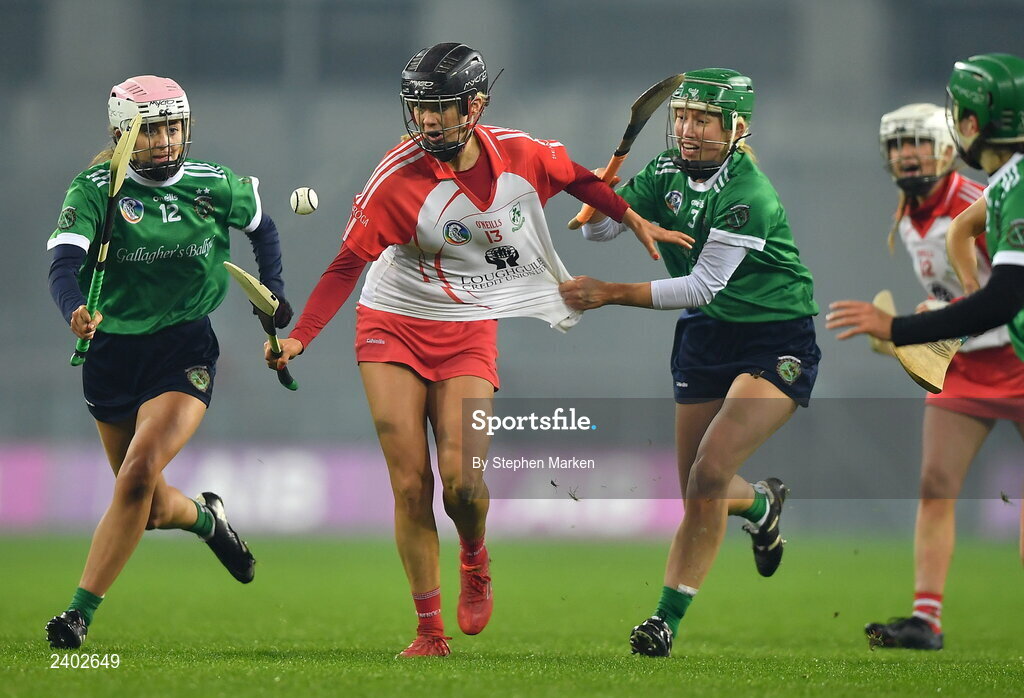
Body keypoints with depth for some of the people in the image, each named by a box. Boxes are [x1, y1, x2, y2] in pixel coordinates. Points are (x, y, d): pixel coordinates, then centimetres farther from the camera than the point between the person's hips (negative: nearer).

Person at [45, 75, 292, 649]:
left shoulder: (214, 186, -4)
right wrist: (77, 311, -46)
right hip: (113, 353, 1)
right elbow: (64, 266, -25)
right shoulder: (95, 190, -11)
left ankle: (81, 612, -16)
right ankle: (206, 517, 47)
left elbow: (261, 225, 19)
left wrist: (274, 295, 10)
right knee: (152, 508, 10)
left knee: (139, 475, -22)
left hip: (185, 350, -1)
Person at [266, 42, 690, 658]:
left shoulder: (521, 155, -9)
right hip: (394, 328, -1)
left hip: (469, 332, 1)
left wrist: (637, 222, 20)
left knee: (462, 480, -14)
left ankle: (475, 561, 20)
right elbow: (349, 262, -13)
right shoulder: (399, 178, -17)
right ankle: (430, 631, 3)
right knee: (410, 483, -7)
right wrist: (299, 336, -20)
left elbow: (579, 178, 13)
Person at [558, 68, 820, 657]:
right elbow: (598, 227, 2)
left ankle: (668, 618, -13)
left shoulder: (748, 196, -24)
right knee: (700, 495, 10)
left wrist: (610, 293, -24)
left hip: (777, 343, -7)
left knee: (709, 476, -21)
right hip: (707, 335, 7)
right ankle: (763, 505, 46)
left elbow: (703, 286, -24)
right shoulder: (669, 172, -1)